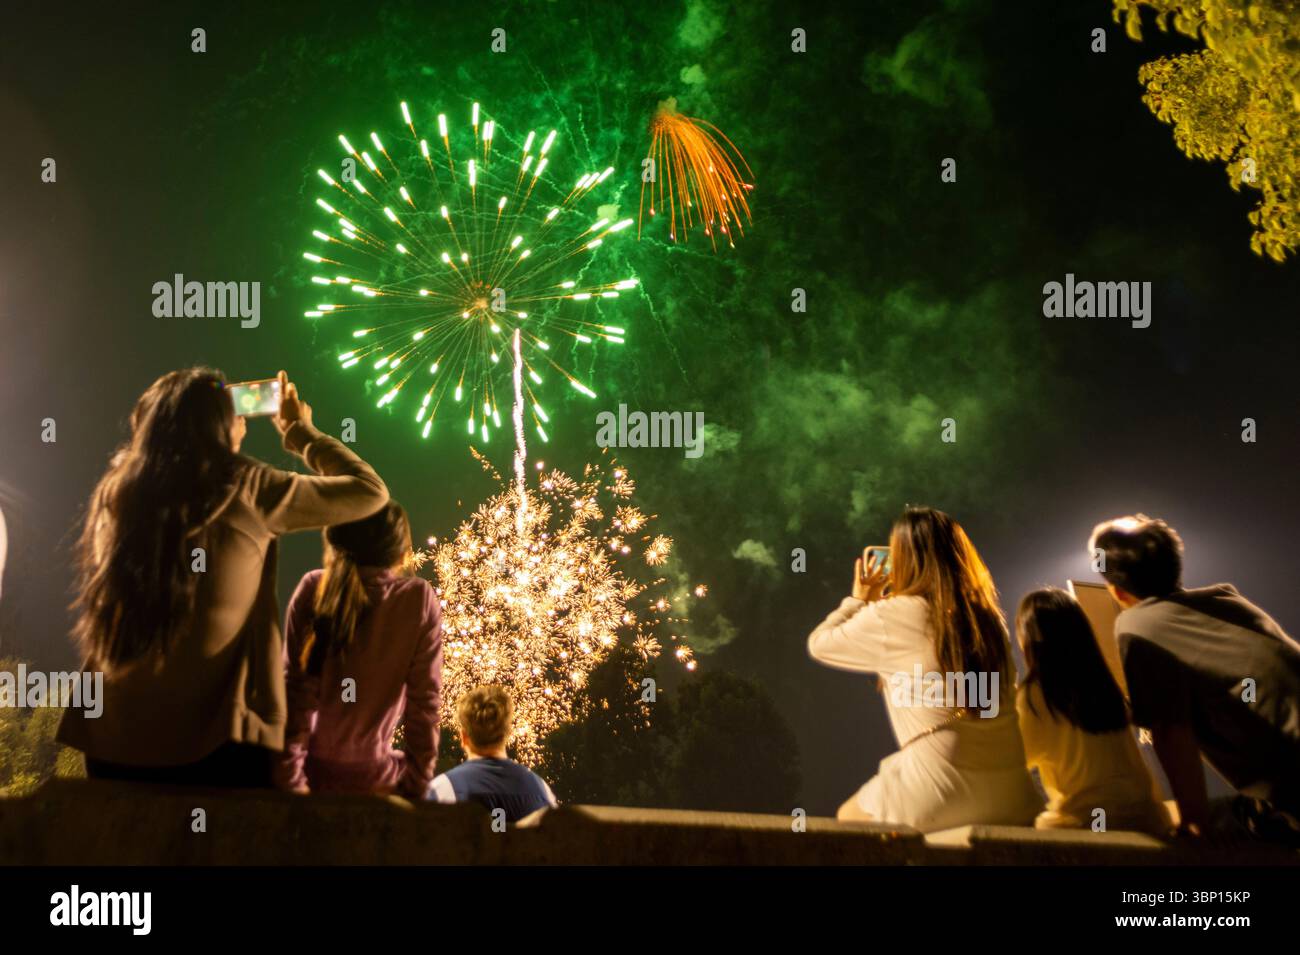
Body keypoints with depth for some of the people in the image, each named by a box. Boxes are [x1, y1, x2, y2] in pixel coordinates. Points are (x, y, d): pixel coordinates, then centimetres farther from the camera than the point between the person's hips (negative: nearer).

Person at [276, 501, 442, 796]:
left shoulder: (313, 589, -6)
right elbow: (424, 702, -6)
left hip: (311, 773, 1)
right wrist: (416, 786, 0)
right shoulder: (419, 599, -6)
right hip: (374, 780, 0)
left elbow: (295, 693, -9)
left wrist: (289, 780, -6)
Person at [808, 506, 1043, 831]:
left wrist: (860, 598, 23)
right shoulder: (987, 614, 8)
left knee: (848, 818, 20)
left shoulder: (892, 616, -7)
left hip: (941, 798, -5)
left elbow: (819, 644, 7)